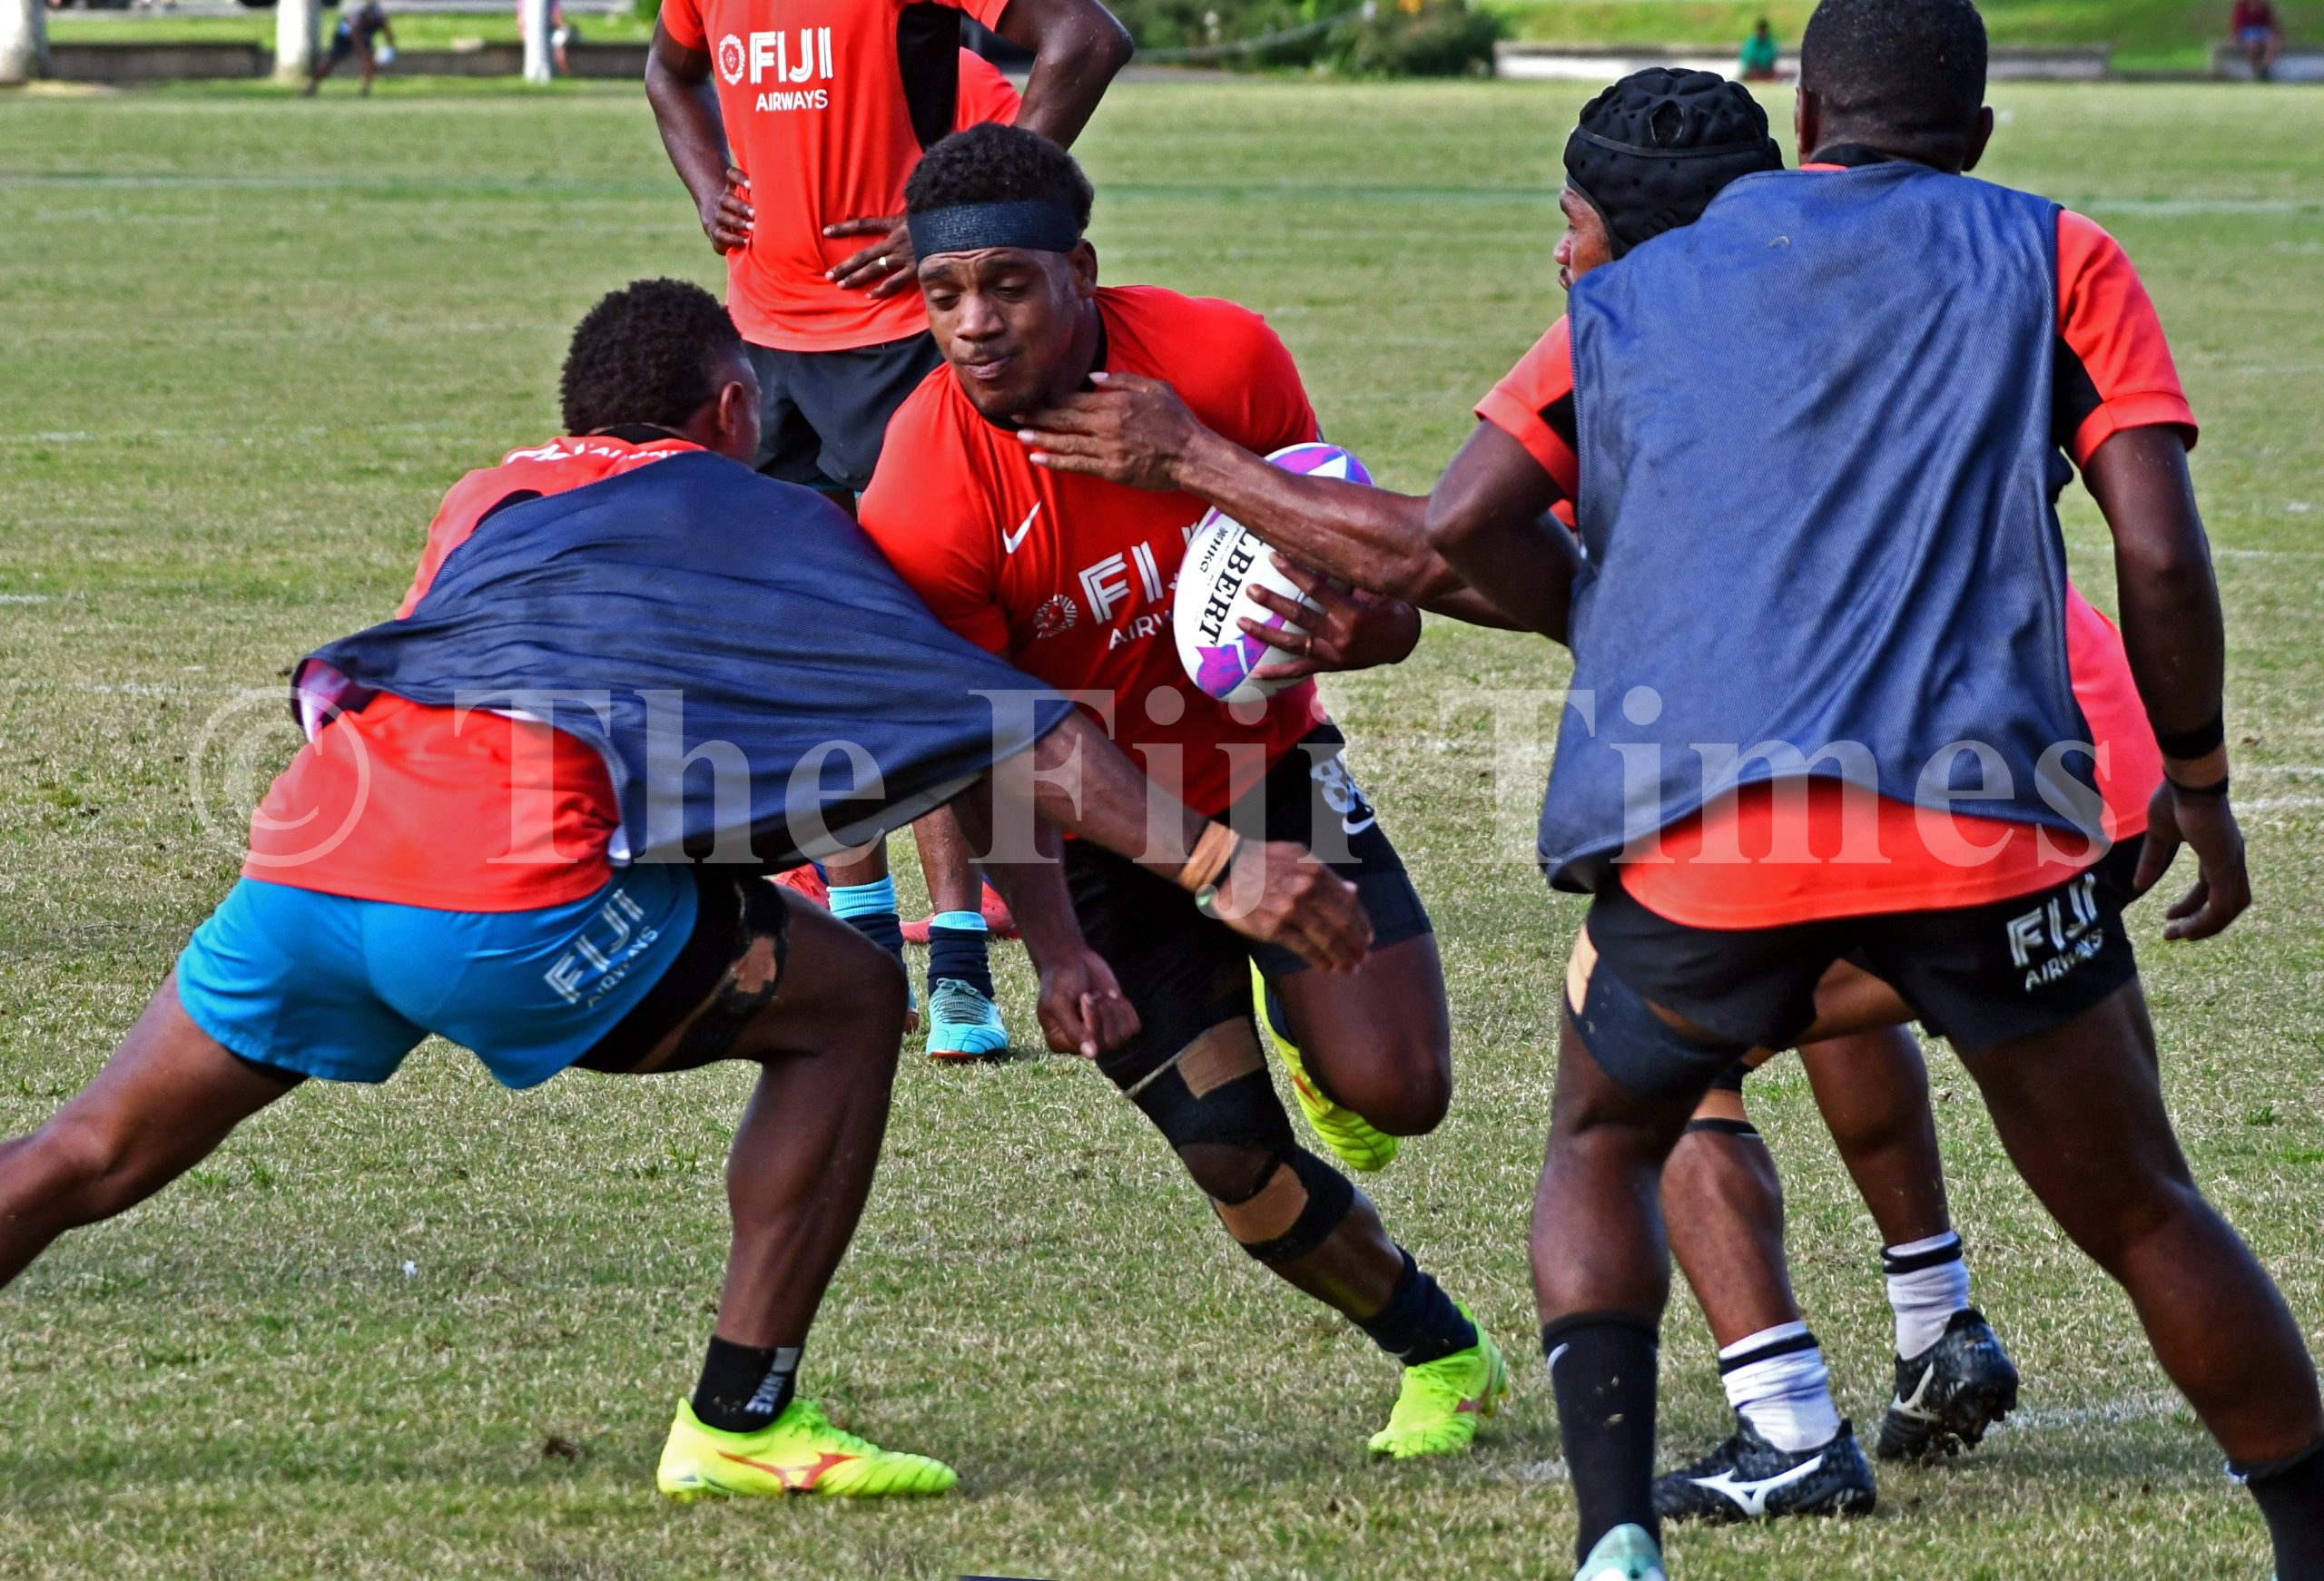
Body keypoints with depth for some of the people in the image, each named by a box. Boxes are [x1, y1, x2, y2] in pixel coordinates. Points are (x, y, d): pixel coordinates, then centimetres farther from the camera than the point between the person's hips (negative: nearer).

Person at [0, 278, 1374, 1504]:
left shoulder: (490, 499, 34)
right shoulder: (763, 522, 17)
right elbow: (987, 720, 11)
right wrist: (1216, 863, 9)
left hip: (300, 854, 5)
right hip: (511, 896, -5)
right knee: (847, 1002, 15)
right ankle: (738, 1425, 14)